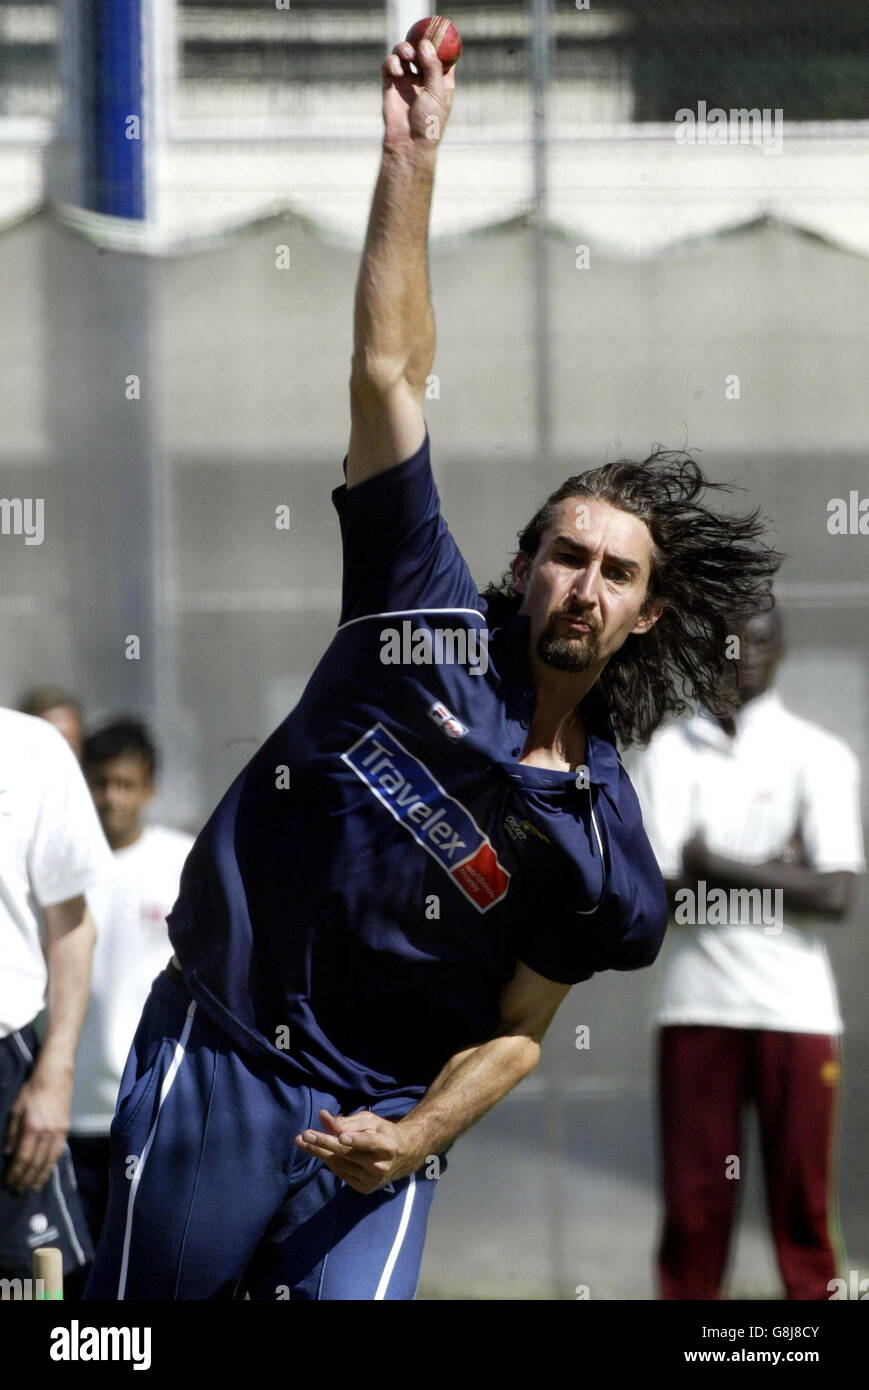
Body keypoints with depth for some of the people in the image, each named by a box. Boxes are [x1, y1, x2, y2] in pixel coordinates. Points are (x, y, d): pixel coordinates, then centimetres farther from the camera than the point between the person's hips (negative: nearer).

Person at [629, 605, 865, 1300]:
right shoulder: (668, 756, 9)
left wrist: (716, 868, -7)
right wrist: (767, 876, -6)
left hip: (796, 1008, -1)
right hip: (697, 1007, 1)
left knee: (803, 1203, -3)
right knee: (692, 1204, -2)